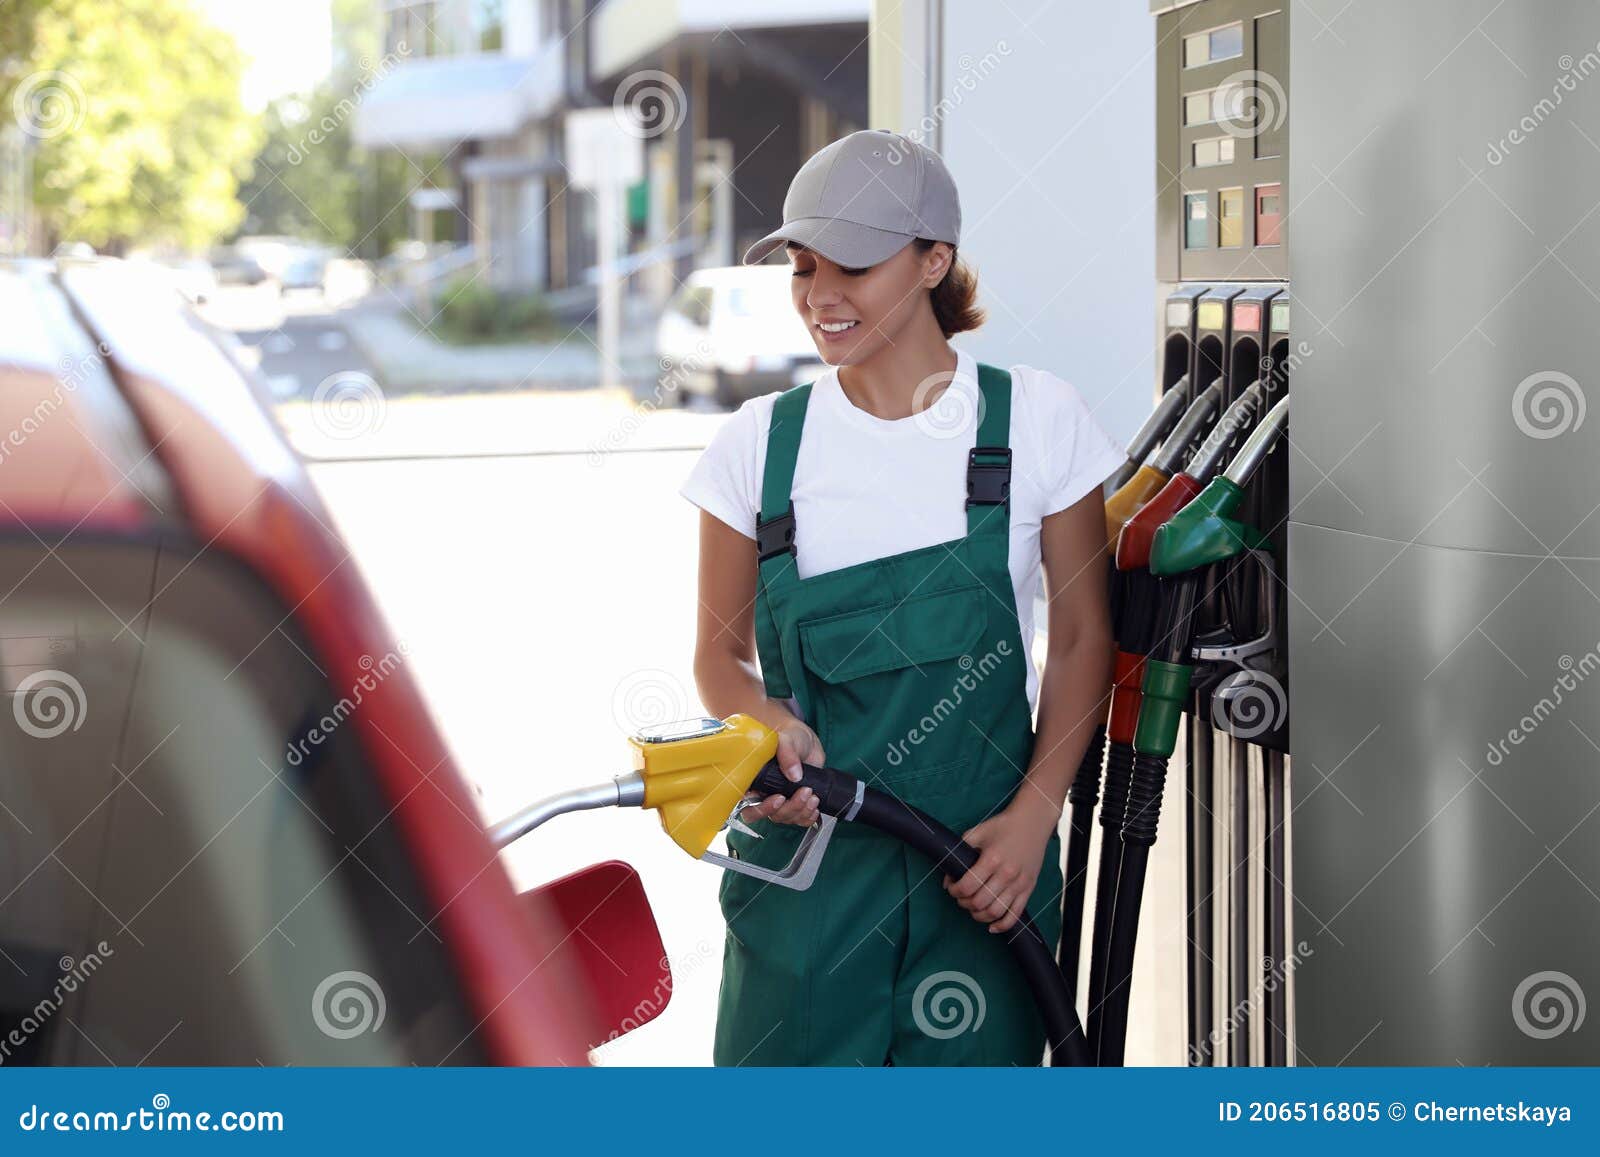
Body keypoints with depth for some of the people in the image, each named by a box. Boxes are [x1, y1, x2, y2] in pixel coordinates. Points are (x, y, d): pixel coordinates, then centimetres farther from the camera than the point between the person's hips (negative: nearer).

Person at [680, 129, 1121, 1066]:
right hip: (808, 845, 1)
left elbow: (1083, 640, 2)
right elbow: (720, 653, 9)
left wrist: (1035, 813, -8)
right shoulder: (761, 441, 2)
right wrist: (775, 726, -12)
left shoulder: (1036, 418, -2)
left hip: (985, 851, -1)